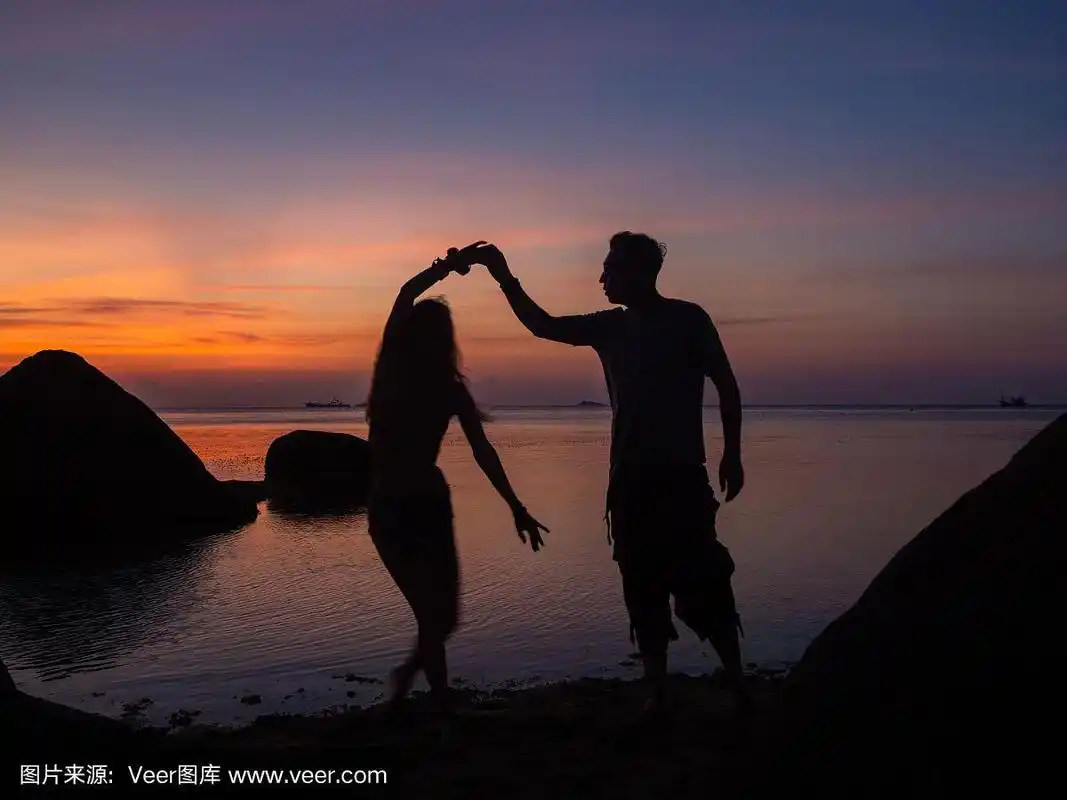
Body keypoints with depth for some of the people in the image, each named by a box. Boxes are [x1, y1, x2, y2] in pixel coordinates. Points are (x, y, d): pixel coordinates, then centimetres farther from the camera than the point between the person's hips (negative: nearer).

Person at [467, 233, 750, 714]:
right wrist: (504, 277, 9)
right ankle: (657, 691, 10)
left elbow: (726, 385, 1)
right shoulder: (610, 326, 12)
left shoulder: (688, 319, -1)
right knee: (644, 590, 4)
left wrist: (732, 454, -3)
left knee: (703, 585, -6)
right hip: (630, 480, 5)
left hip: (683, 477, -5)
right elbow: (543, 325, 17)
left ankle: (737, 687, 4)